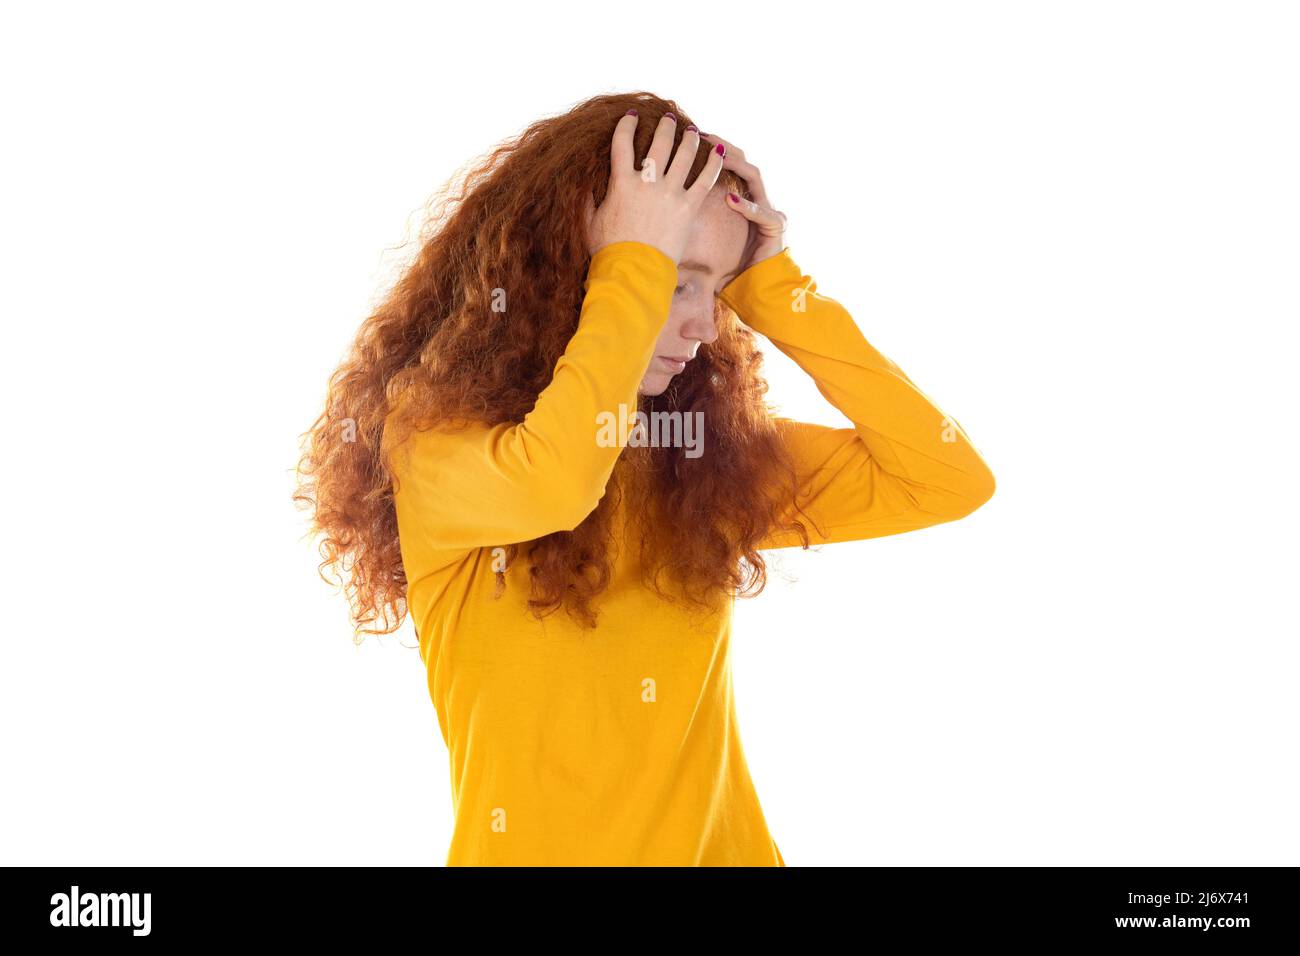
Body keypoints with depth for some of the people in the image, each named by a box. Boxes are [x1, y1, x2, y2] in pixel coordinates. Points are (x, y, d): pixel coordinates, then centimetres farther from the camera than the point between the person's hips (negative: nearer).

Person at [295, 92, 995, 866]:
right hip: (533, 846, -2)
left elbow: (951, 481, -1)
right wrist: (637, 265, -15)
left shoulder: (719, 449, 4)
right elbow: (548, 485, -28)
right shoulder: (430, 432, -7)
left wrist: (773, 286, -3)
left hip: (723, 845, 3)